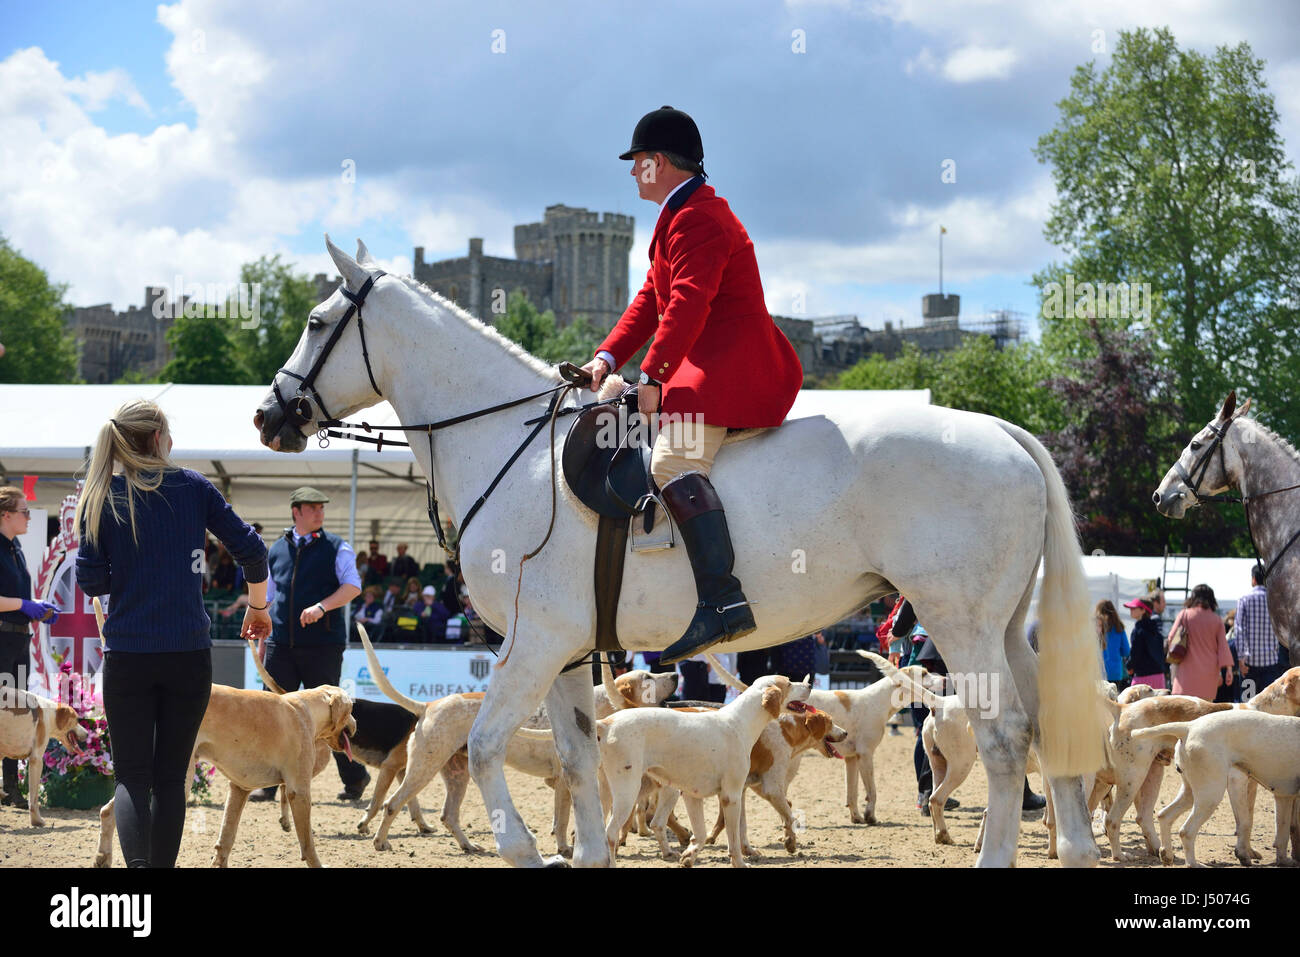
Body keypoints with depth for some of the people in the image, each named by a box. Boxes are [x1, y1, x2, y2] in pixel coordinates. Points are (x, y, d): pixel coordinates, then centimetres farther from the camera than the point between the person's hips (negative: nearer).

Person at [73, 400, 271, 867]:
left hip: (126, 654, 0)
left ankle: (137, 863, -20)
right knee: (171, 776, 11)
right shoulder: (192, 487, 0)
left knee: (132, 776, 2)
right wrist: (258, 606, 17)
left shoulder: (100, 499, -1)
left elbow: (92, 581, -2)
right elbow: (250, 548, 1)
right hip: (189, 653, 0)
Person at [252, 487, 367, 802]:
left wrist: (322, 606, -24)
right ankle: (270, 783, 5)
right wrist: (262, 640, 17)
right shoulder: (277, 550, 14)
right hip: (280, 645, 4)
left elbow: (353, 586, -10)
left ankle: (354, 777, 14)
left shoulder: (336, 547, 3)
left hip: (322, 644, -3)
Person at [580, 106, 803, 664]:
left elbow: (687, 305, -24)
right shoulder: (682, 216, 23)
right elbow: (652, 298, 23)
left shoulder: (696, 220, -13)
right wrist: (609, 356, 11)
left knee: (674, 462, -28)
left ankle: (724, 601, -39)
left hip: (731, 368, -12)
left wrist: (652, 377, -27)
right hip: (707, 366, 12)